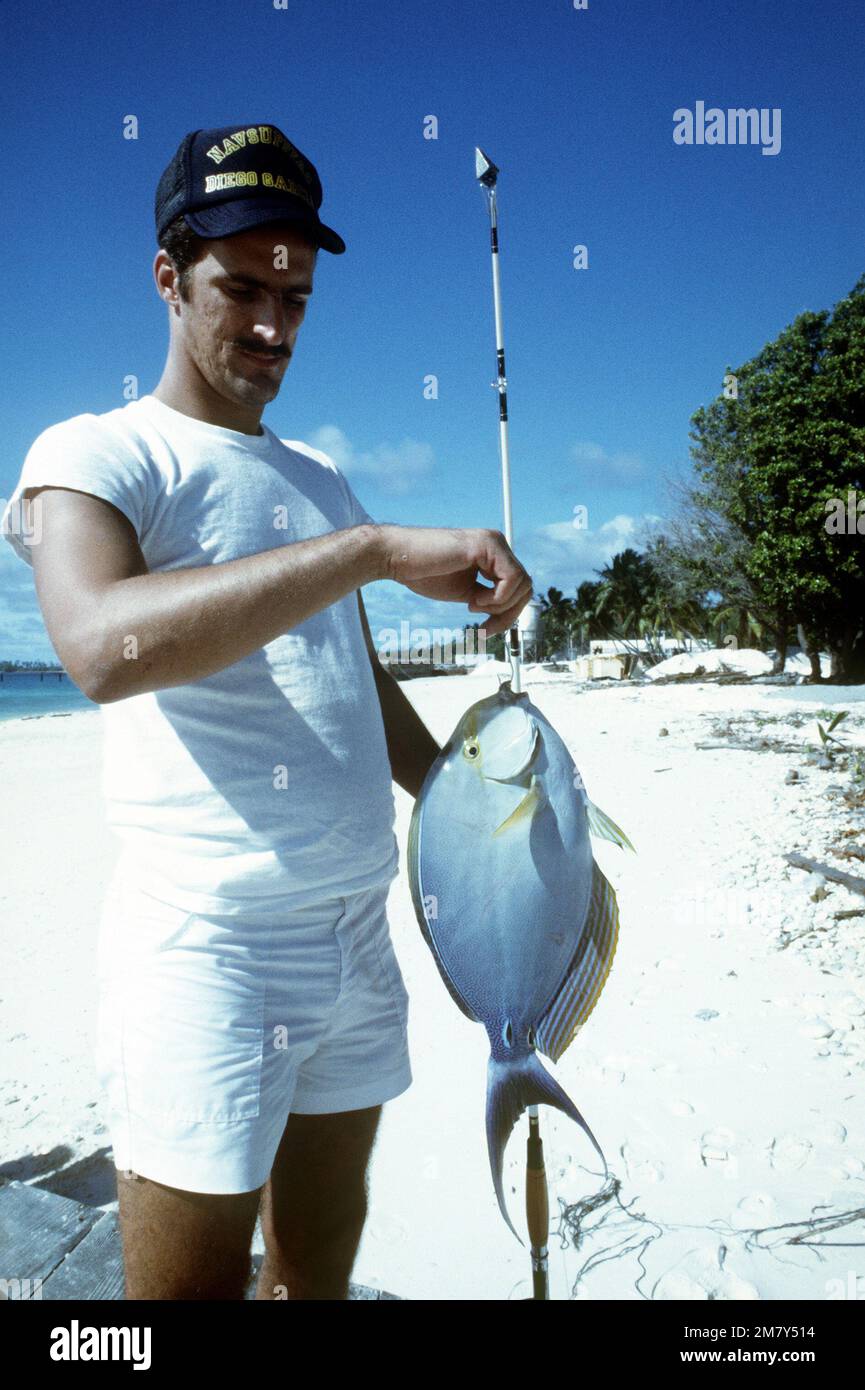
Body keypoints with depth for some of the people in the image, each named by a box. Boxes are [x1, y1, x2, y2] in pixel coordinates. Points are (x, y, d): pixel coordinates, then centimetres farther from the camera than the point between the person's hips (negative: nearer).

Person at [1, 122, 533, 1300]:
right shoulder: (95, 455, -5)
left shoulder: (319, 482, 15)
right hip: (210, 942, -6)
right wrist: (379, 548, -30)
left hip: (360, 933, 7)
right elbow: (104, 647, -27)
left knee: (322, 1267, 21)